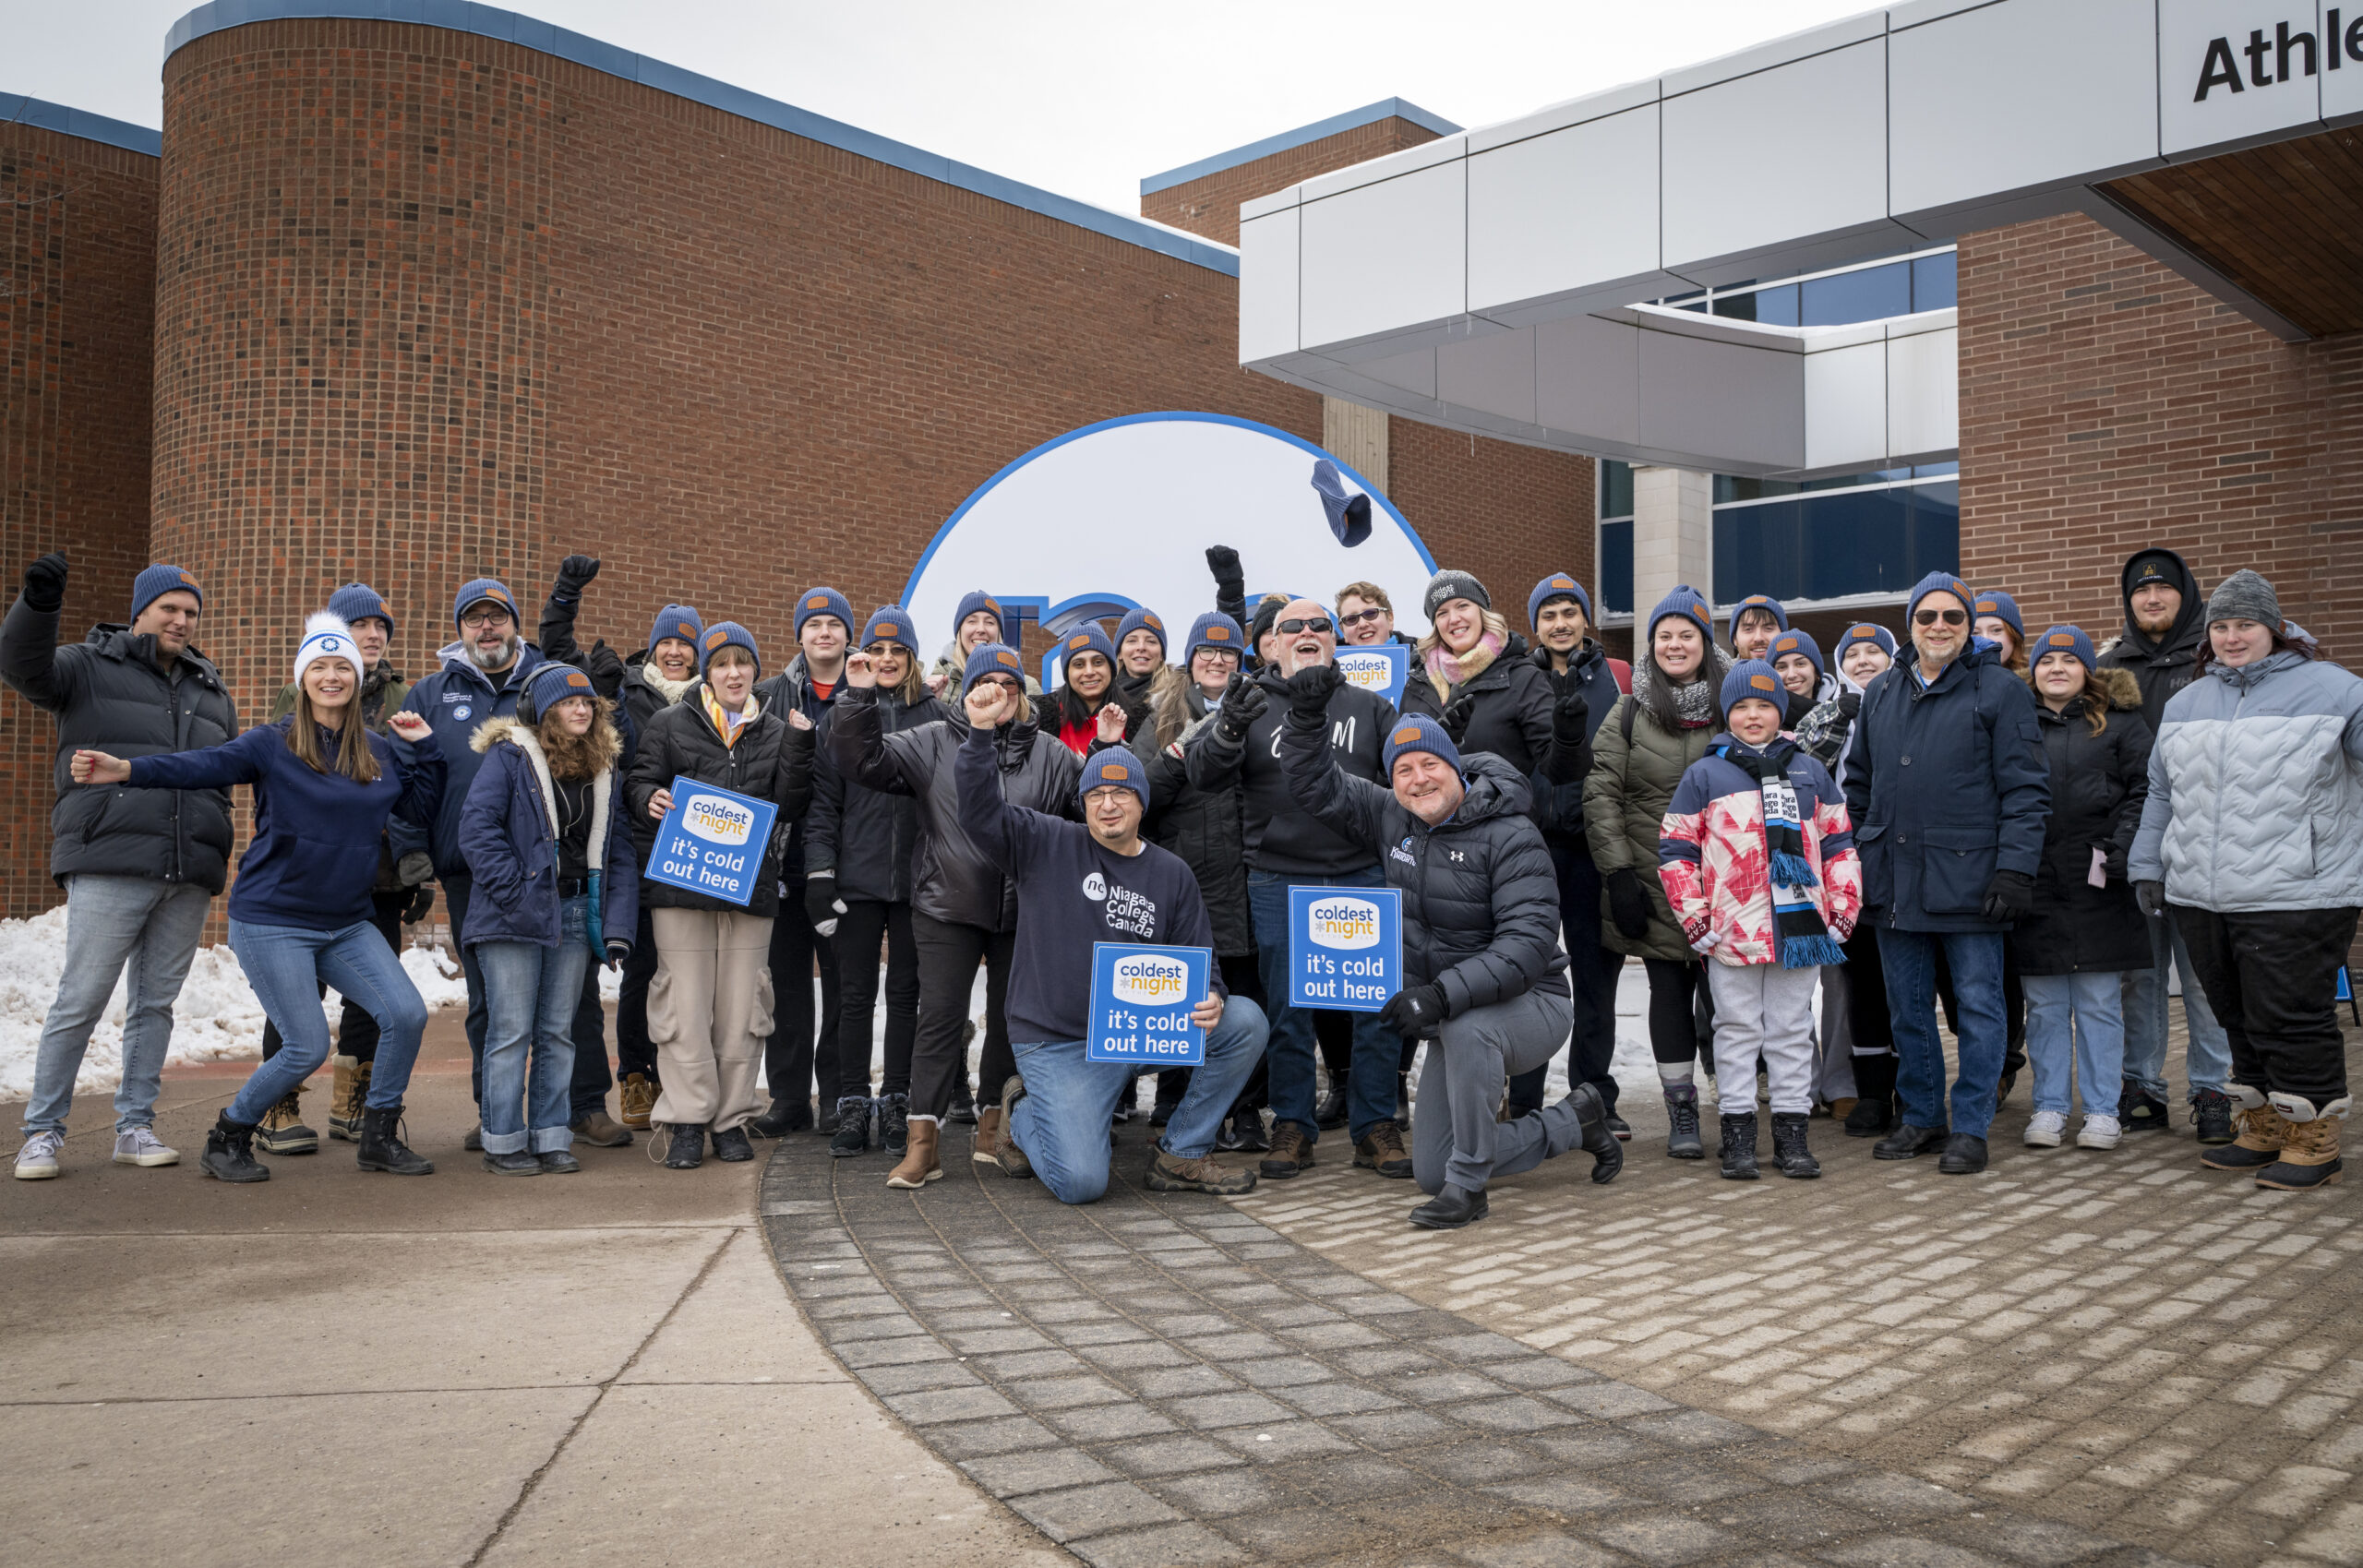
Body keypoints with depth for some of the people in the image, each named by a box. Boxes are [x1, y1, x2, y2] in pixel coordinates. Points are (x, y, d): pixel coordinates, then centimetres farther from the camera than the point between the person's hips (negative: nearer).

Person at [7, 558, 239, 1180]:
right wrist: (38, 605, -30)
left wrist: (217, 861, 22)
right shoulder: (88, 668, 7)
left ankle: (135, 1126, 16)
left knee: (156, 1002, 8)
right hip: (108, 870, -5)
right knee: (80, 1000, -5)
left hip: (188, 879, 5)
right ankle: (43, 1131, 5)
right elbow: (22, 666, -13)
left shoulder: (212, 692, 21)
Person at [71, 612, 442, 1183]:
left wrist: (424, 748, 3)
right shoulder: (273, 744, -5)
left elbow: (423, 811, 14)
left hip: (346, 924, 5)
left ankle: (379, 1137, 10)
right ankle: (227, 1140, 17)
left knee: (406, 1015, -9)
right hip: (272, 922, -5)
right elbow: (203, 765, -19)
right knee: (307, 1048, -8)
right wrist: (126, 769, -34)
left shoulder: (381, 752, 8)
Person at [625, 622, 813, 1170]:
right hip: (681, 884, -2)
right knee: (685, 1004, -3)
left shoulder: (776, 731, 12)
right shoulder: (671, 724, 7)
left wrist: (798, 745, -6)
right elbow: (639, 780, 8)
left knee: (742, 1007, 4)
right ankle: (687, 1121, 5)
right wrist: (649, 797, -15)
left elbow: (789, 806, 6)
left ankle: (732, 1119, 15)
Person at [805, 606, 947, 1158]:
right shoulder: (838, 717, 7)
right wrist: (819, 874, -5)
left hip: (917, 879, 0)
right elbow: (823, 802, 4)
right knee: (855, 995, 3)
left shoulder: (938, 716, 6)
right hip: (857, 879, 0)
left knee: (905, 993, 7)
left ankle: (896, 1104, 16)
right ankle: (852, 1107, 12)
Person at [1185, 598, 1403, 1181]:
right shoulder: (1252, 702, 6)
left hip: (1363, 876, 1)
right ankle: (1292, 1127, 18)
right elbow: (1203, 774, -5)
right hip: (1279, 882, -1)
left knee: (1379, 1007, 2)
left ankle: (1375, 1126, 15)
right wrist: (1229, 729, -24)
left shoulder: (1368, 706, 12)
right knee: (1287, 1011, 6)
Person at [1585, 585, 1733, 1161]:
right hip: (1652, 881, 0)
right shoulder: (1628, 715, 5)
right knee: (1669, 989, 2)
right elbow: (1600, 795, 0)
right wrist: (1618, 873, -7)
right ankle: (1681, 1114, 12)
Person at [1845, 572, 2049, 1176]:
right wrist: (1854, 863, 13)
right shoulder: (1881, 694, 14)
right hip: (1895, 880, 5)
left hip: (1968, 877, -5)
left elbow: (2025, 789, -7)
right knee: (1908, 1008, 11)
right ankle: (1921, 1117, 23)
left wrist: (2015, 868, -15)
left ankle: (1970, 1128, 11)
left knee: (1978, 1003, 2)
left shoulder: (1999, 690, -2)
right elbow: (1859, 785, 18)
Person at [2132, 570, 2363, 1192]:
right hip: (2202, 900, 6)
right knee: (2239, 1021, 14)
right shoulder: (2185, 703, 16)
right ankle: (2263, 1130, 26)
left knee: (2292, 1022, -1)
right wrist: (2148, 869, 17)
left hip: (2295, 899, -6)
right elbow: (2161, 795, 20)